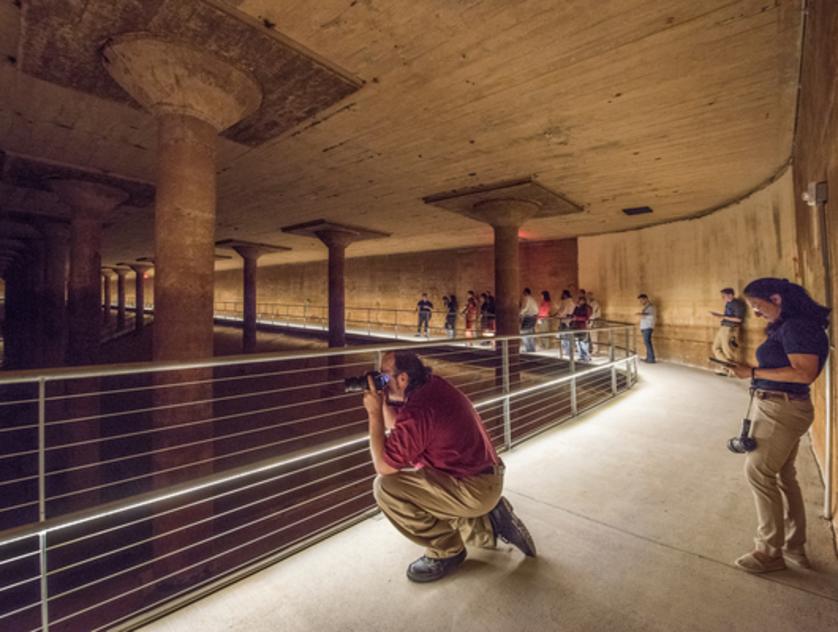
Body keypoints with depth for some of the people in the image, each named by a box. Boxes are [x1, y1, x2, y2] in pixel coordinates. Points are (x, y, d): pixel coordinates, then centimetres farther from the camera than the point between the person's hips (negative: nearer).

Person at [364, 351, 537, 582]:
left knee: (385, 487, -17)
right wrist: (383, 400, 0)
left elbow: (383, 466, -18)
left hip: (475, 488, -10)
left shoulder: (417, 410, -27)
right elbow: (396, 426, 16)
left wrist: (374, 413, -16)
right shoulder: (432, 385, 2)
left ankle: (445, 550, 3)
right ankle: (489, 526, 20)